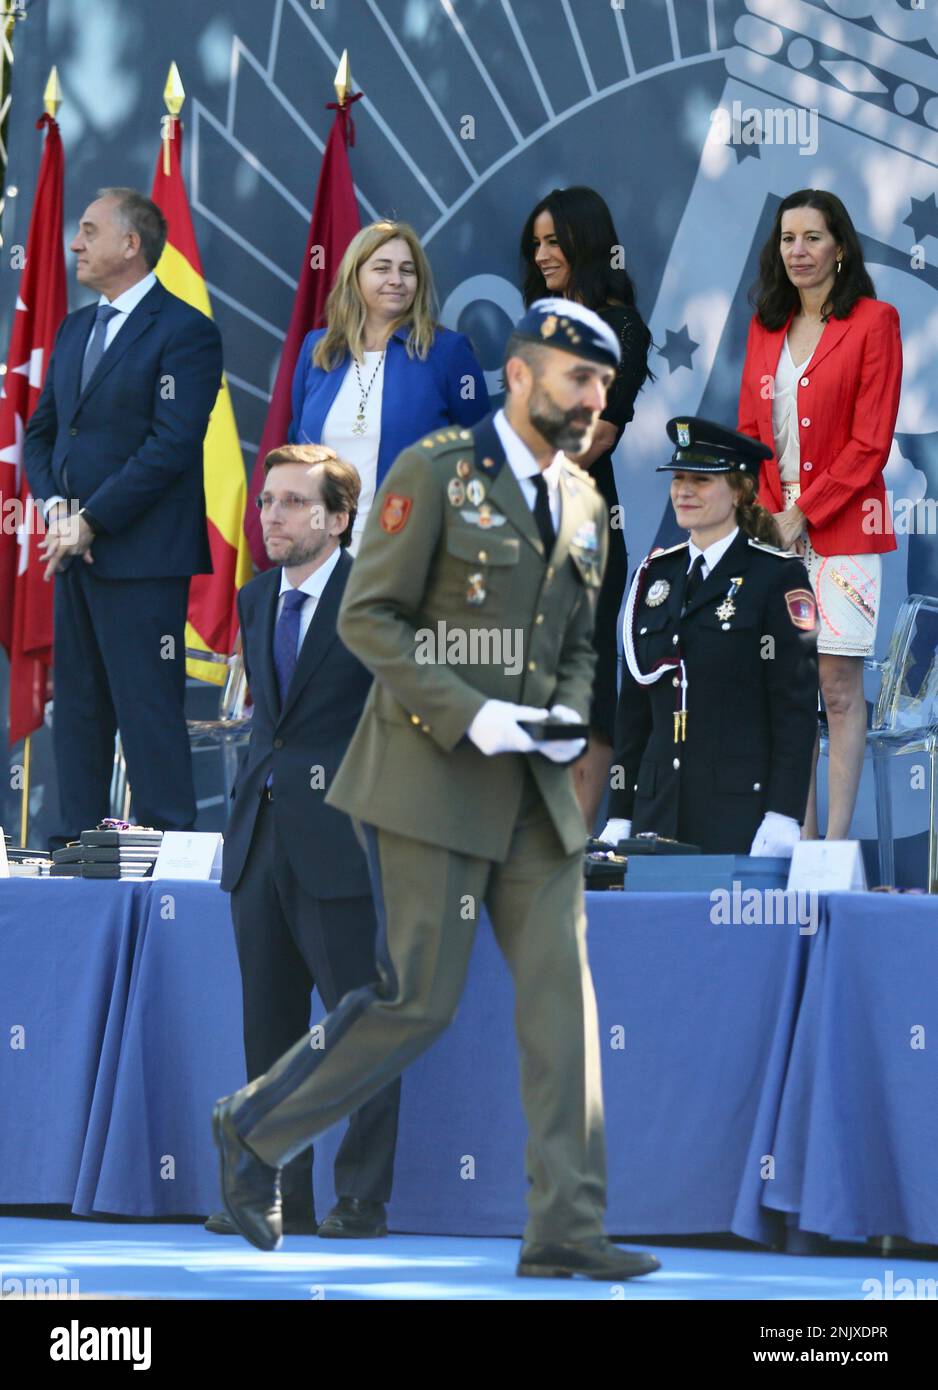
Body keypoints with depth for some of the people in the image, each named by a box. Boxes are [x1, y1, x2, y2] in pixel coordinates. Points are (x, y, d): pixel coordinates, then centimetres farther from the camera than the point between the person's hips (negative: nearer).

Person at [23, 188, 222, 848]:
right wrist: (55, 504, -2)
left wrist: (92, 521, -16)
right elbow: (41, 432, 18)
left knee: (149, 711, -7)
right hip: (76, 549, 8)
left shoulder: (185, 332, -8)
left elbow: (170, 446, -16)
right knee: (78, 707, 10)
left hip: (142, 555, -8)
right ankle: (79, 843, 15)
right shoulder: (75, 330, 17)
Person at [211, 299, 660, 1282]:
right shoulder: (434, 472, -7)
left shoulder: (583, 503, 13)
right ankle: (256, 1130, 13)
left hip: (534, 791, 6)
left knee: (561, 996, -3)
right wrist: (467, 713, -19)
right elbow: (368, 617, -10)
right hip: (432, 774, -6)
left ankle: (565, 1228, -3)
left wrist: (570, 717, 0)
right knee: (417, 1001, -7)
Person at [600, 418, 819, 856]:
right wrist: (619, 818, 11)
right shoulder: (655, 575, 15)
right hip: (659, 812, 5)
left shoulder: (779, 577, -1)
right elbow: (633, 705, 16)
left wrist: (783, 818, -14)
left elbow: (797, 705, -6)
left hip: (741, 812, -5)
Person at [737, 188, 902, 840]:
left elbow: (871, 442, -9)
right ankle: (803, 832, 9)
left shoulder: (873, 322, -4)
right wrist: (767, 511, -3)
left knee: (839, 685, -5)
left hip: (841, 526, -5)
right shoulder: (766, 327, 13)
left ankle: (837, 841, -5)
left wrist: (805, 513, -12)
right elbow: (750, 430, 14)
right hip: (773, 525, 5)